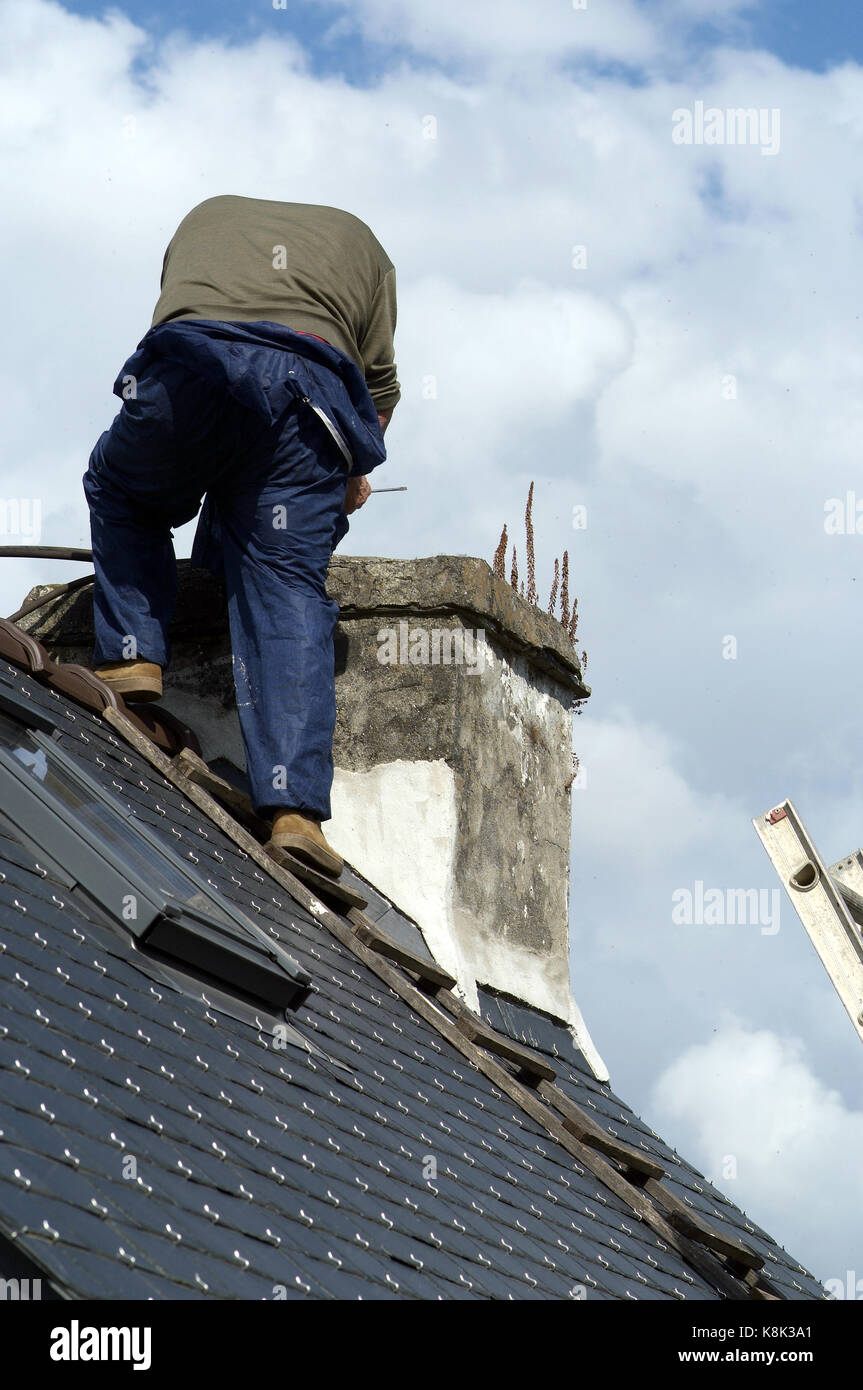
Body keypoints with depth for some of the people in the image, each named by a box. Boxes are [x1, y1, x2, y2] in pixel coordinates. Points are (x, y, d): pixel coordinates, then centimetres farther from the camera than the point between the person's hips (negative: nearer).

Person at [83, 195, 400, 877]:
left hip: (187, 366, 0)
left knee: (119, 492, 30)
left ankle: (131, 656, 11)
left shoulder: (208, 214, 38)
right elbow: (379, 383, 29)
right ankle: (295, 804, -15)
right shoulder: (359, 240, 35)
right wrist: (354, 471, 47)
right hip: (310, 382, 0)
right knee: (289, 591, -1)